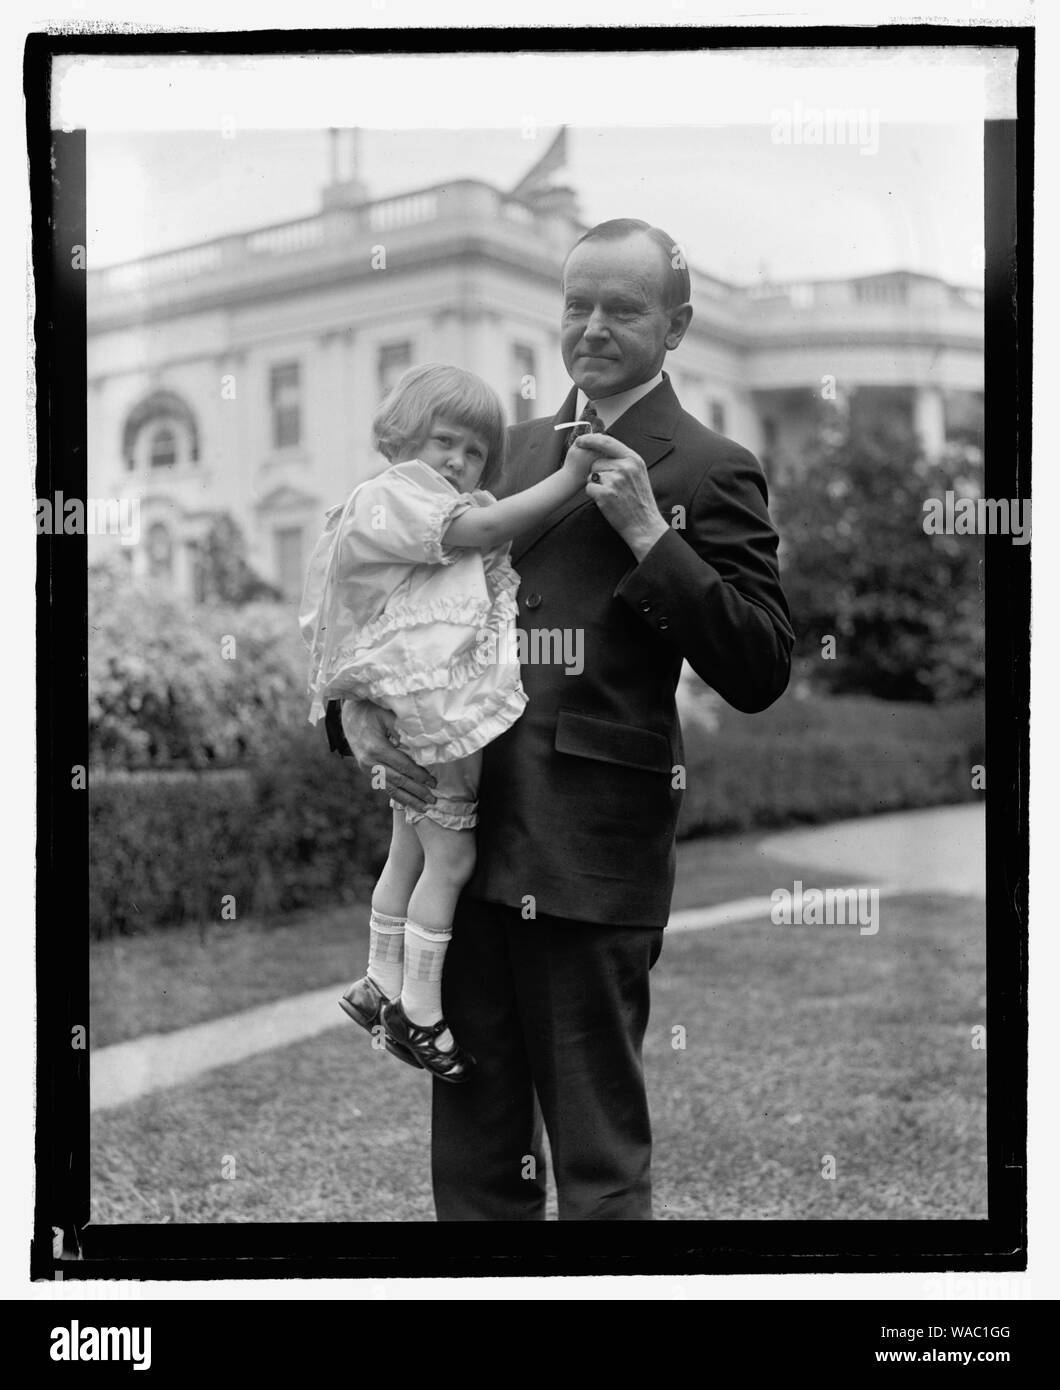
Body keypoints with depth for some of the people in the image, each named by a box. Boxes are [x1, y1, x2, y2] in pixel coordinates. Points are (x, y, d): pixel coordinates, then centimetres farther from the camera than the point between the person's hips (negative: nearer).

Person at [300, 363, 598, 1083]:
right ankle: (419, 1014, 5)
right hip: (434, 700, -10)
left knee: (411, 853, 18)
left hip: (423, 713, 10)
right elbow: (483, 528, -19)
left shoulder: (434, 511, 23)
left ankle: (382, 985, 31)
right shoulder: (392, 494, -8)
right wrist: (568, 479, -20)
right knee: (453, 858, -4)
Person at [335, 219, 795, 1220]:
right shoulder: (517, 448, 16)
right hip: (472, 827, 6)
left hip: (591, 853, -6)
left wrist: (647, 532, -16)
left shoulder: (709, 472, -3)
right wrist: (360, 703, 4)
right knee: (472, 1143, 16)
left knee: (597, 1154, 5)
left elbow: (759, 675, -10)